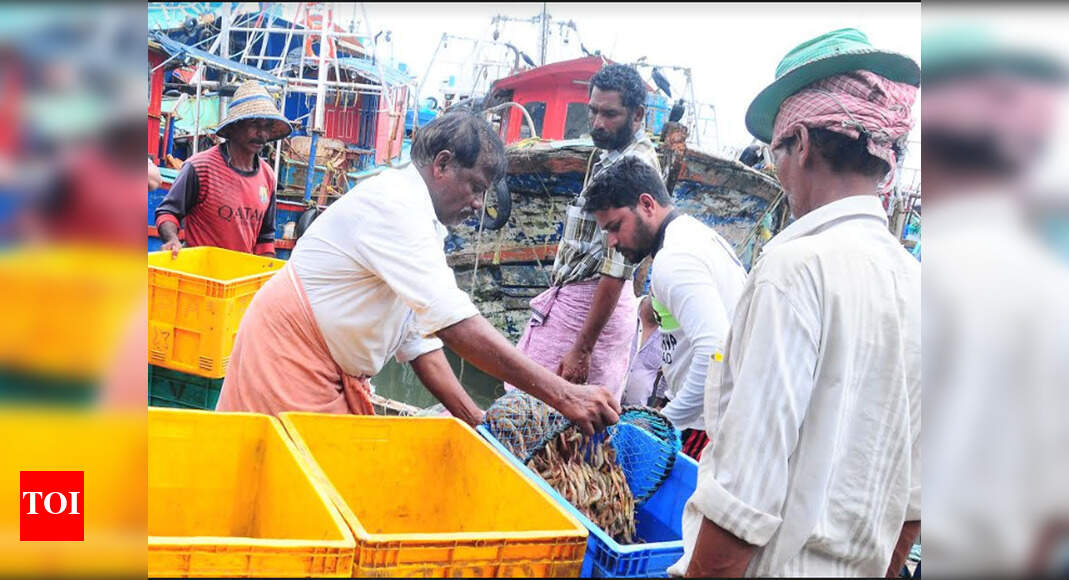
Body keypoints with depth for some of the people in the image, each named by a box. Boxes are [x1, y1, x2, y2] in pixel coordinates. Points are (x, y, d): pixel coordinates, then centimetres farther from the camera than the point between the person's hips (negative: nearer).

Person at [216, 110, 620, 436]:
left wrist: (477, 422, 0)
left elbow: (418, 336, 10)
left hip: (335, 372, 10)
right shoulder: (396, 203, -21)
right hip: (291, 353, -10)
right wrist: (561, 395, -32)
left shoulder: (419, 218, 11)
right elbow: (455, 324, -30)